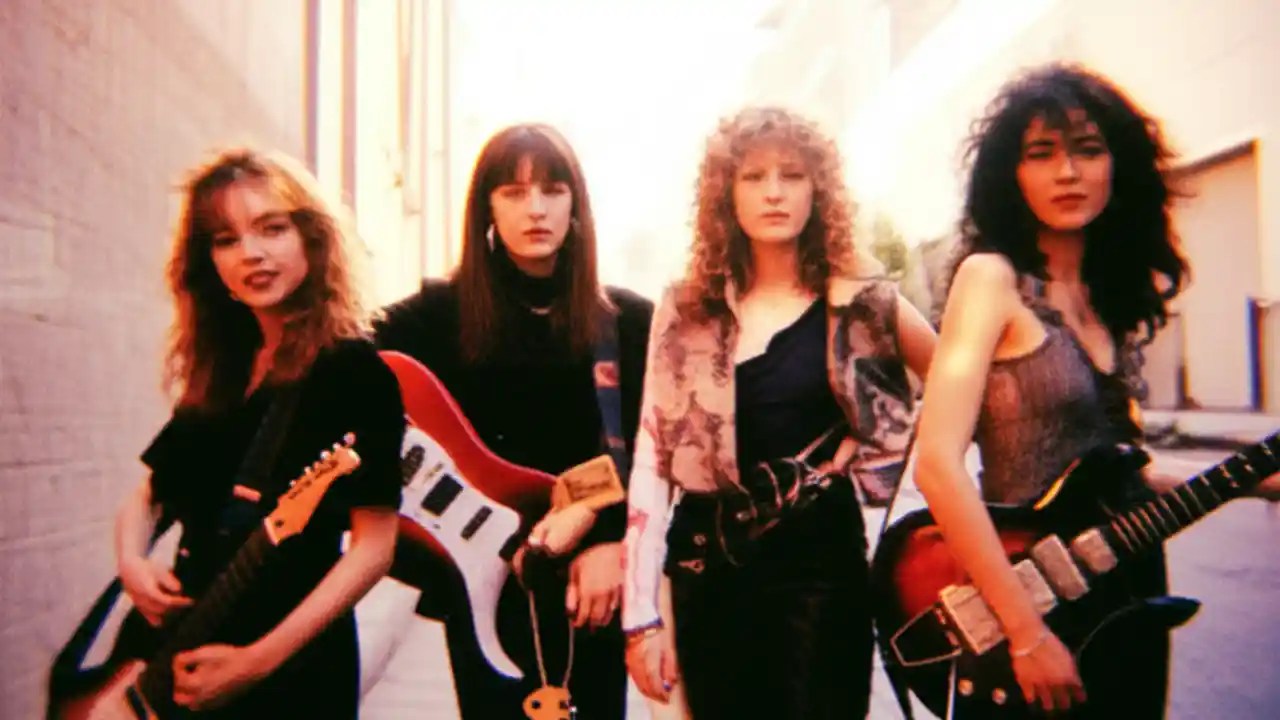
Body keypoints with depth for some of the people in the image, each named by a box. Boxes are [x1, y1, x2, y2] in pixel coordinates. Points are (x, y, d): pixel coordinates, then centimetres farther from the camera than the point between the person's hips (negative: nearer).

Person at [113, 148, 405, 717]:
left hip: (290, 673, -6)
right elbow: (148, 495, 18)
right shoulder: (218, 371, 6)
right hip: (182, 662, 6)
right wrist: (132, 563, -2)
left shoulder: (355, 371, -12)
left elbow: (373, 547, -16)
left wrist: (258, 661, -19)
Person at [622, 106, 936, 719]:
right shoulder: (685, 310, 2)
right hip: (707, 565, 2)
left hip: (820, 559, -2)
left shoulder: (861, 301, -2)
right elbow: (652, 460, 0)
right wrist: (640, 613, -3)